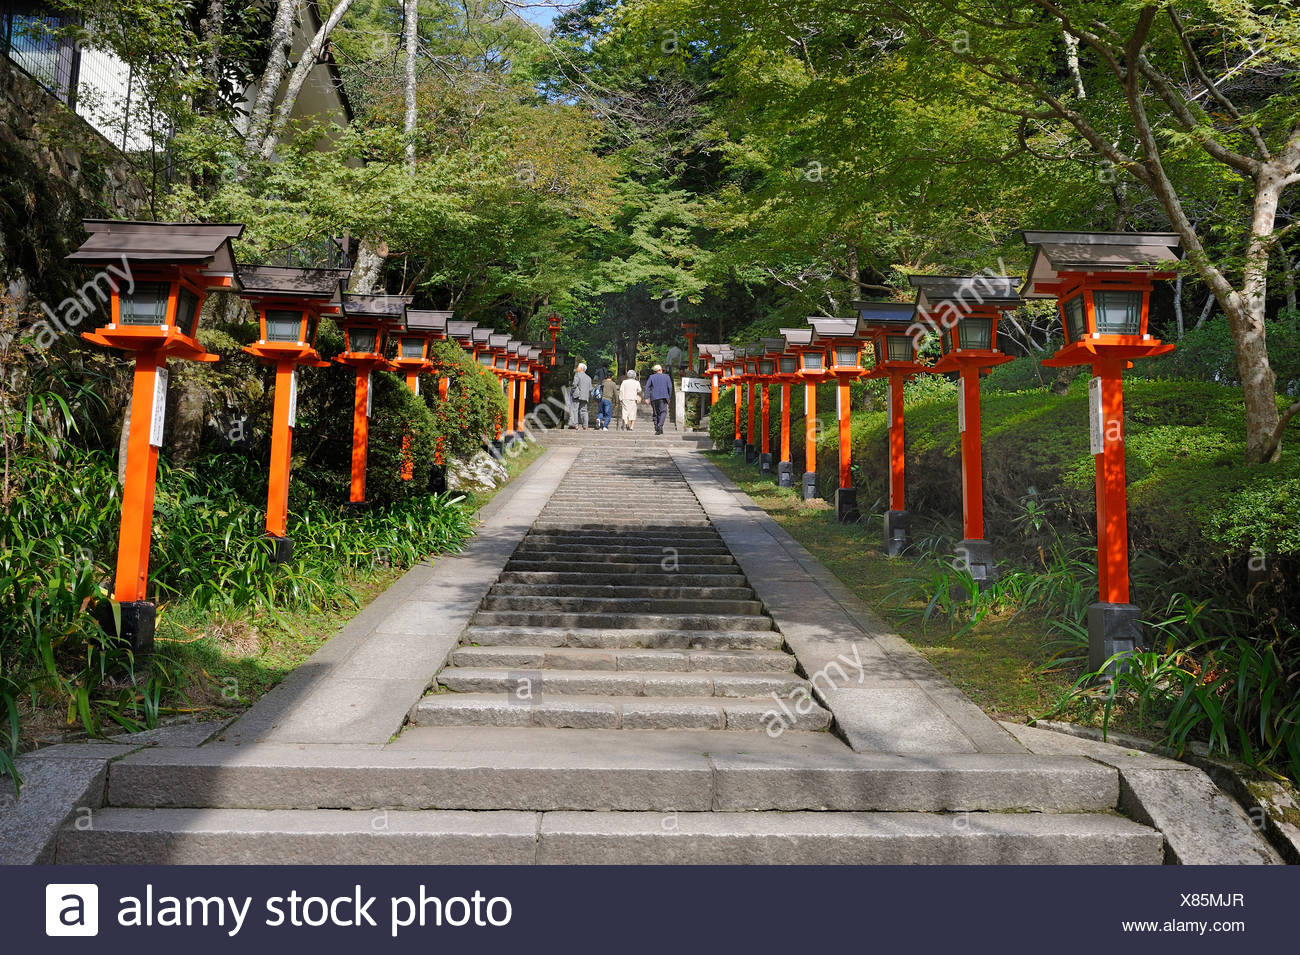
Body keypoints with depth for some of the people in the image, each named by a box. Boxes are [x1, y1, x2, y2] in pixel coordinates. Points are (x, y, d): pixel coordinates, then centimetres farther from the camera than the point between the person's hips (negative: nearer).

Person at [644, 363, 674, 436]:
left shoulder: (651, 377, 10)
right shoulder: (666, 377, 9)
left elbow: (647, 387, 0)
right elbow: (670, 387, 2)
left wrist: (647, 398, -2)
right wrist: (669, 397, 10)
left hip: (654, 397, 2)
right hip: (663, 397, -2)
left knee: (656, 413, 10)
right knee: (663, 412, -4)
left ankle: (657, 429, 7)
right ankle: (660, 425, -28)